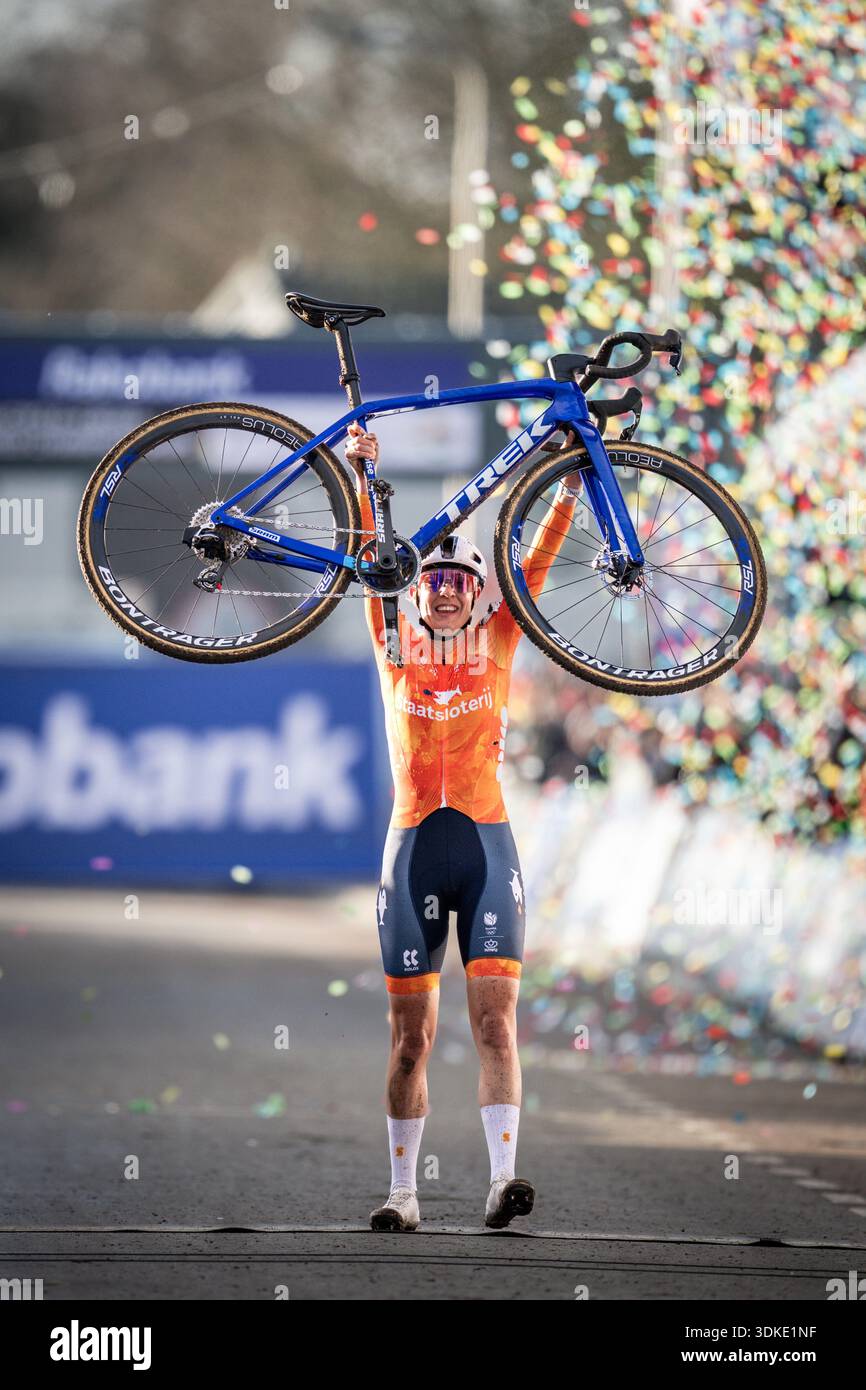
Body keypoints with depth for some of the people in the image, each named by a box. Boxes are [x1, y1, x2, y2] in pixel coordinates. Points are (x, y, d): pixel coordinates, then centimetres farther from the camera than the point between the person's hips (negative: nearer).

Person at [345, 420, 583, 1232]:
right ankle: (403, 1193, 10)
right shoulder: (397, 647, 9)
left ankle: (502, 1178, -21)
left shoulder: (496, 646, 9)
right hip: (413, 850, 1)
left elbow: (536, 564, 1)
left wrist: (568, 492, -11)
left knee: (495, 1021, -11)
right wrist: (362, 478, -11)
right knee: (411, 1036, 4)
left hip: (487, 848, -1)